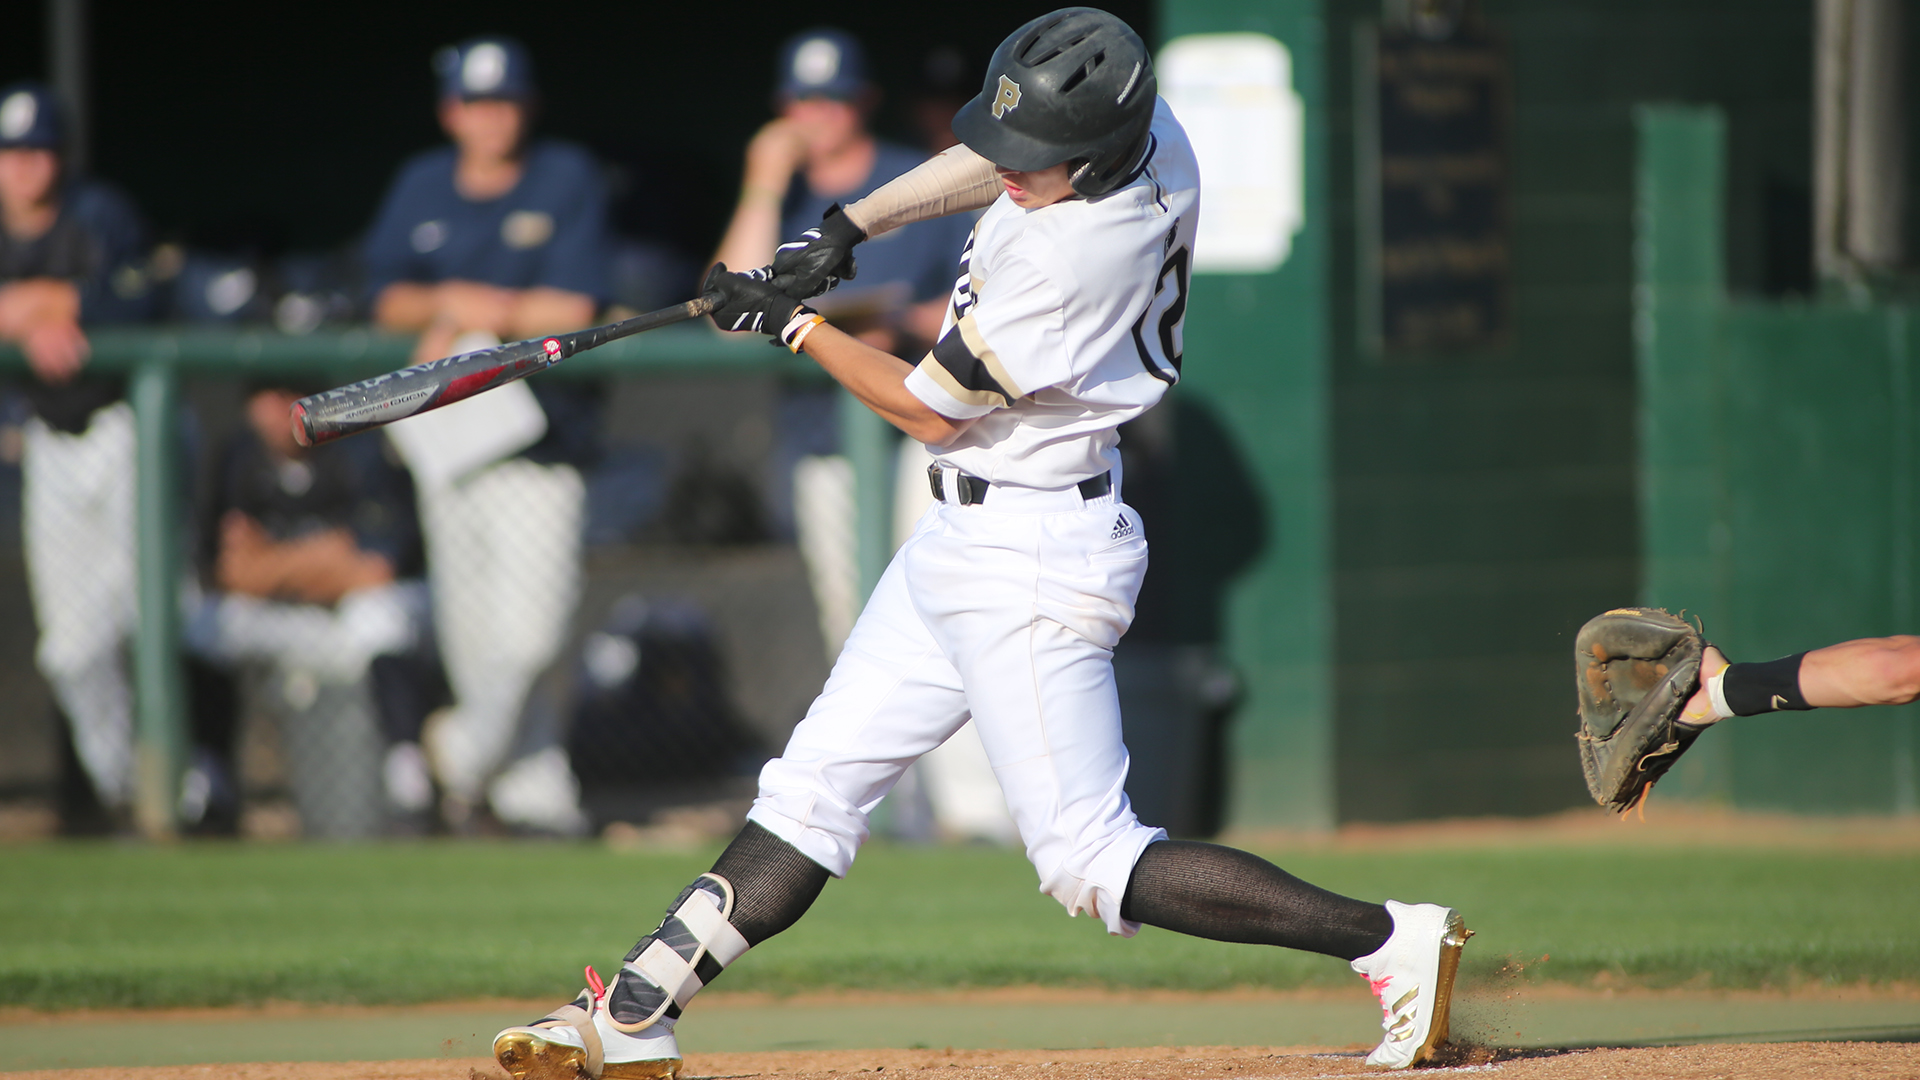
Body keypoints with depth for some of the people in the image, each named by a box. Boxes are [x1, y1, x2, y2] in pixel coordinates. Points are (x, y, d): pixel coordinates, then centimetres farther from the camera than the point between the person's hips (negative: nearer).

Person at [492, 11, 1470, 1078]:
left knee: (1093, 863, -8)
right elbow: (989, 165, 20)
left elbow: (929, 409, -15)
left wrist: (796, 323, -3)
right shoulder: (1139, 127, -4)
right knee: (816, 784, 10)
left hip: (1029, 560, -10)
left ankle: (1394, 941, -6)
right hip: (964, 543, 10)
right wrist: (850, 228, 13)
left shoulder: (1077, 251, -29)